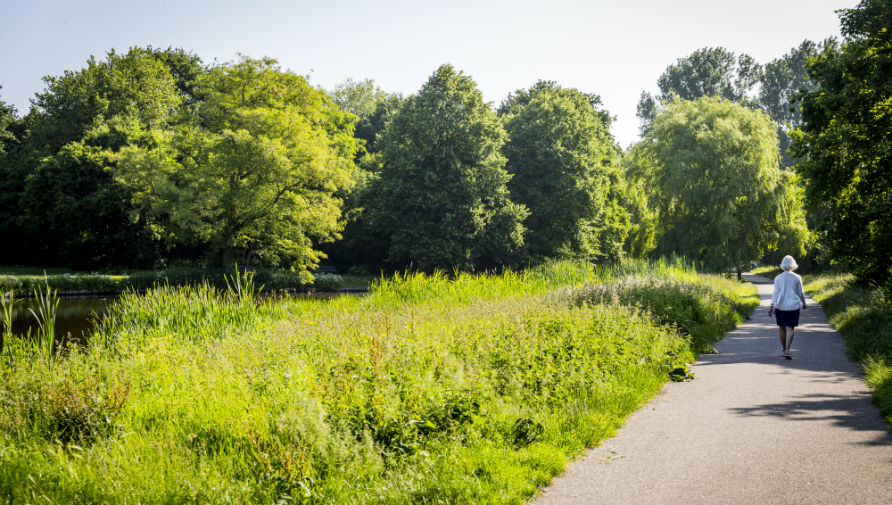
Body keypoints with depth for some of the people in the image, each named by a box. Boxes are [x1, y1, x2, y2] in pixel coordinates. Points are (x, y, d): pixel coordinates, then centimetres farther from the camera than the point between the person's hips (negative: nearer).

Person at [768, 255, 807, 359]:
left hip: (780, 305, 1)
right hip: (793, 306, -1)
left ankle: (784, 349, 23)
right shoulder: (797, 278, -1)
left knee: (781, 327, 14)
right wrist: (804, 304, 20)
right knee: (790, 328, -3)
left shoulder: (778, 278, -2)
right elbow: (801, 293, 5)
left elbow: (775, 293, -7)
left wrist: (772, 306, -8)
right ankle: (787, 351, -15)